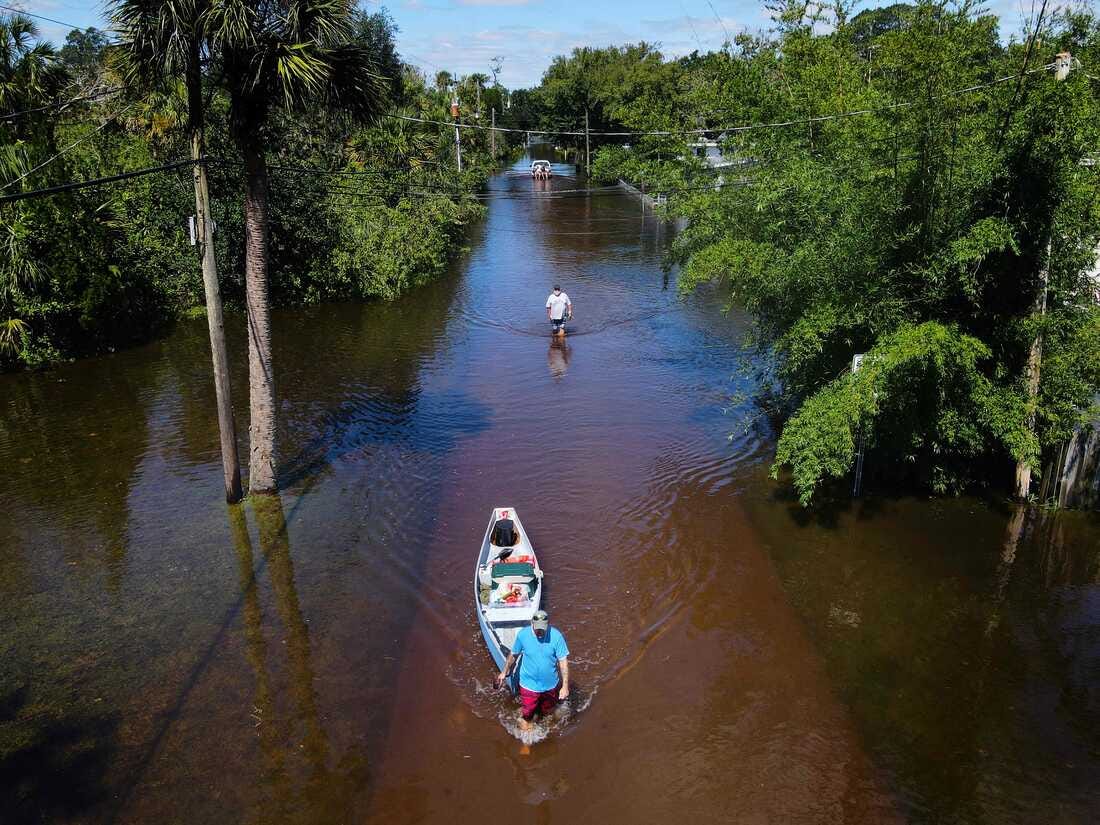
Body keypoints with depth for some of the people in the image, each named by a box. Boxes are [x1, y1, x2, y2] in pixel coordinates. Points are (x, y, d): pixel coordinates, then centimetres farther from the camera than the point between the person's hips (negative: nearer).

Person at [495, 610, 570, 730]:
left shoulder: (556, 636, -23)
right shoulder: (522, 634, -20)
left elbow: (563, 661, -17)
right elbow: (513, 654, -2)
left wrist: (565, 686, -17)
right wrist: (504, 672, 9)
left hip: (550, 684, 1)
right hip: (529, 684, -1)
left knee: (546, 711, 26)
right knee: (528, 713, 19)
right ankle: (524, 718, 52)